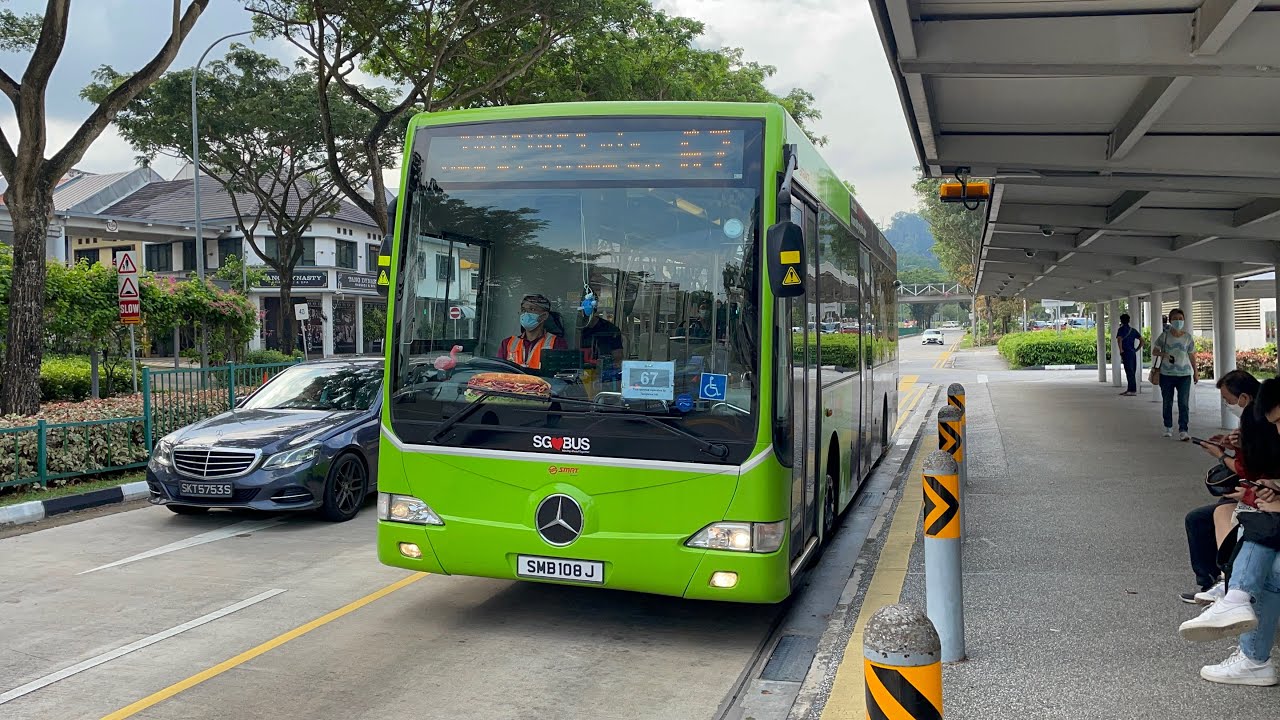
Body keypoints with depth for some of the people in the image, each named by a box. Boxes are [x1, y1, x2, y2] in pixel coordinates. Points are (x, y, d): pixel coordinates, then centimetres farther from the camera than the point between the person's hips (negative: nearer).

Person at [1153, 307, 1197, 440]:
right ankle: (1168, 427, 26)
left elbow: (1192, 356, 10)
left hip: (1184, 375, 0)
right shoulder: (1164, 336, -3)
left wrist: (1195, 373, 12)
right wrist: (1164, 354, -18)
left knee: (1184, 403, -6)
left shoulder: (1188, 337, 2)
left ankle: (1183, 431, -7)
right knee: (1167, 402, 11)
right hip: (1166, 374, 0)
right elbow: (1154, 351, 4)